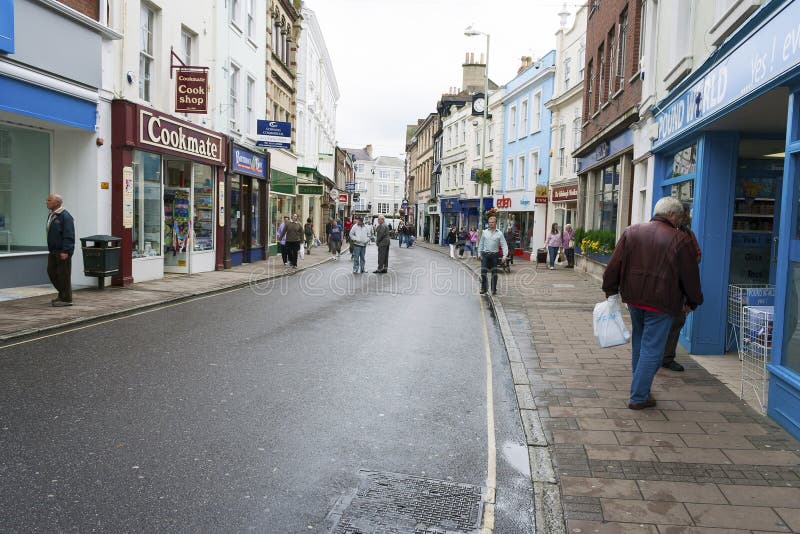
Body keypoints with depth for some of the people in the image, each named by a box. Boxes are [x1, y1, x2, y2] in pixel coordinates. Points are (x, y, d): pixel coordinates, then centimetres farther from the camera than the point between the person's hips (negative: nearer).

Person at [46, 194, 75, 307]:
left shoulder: (65, 216, -15)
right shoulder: (51, 215, 14)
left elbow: (69, 236, -19)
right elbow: (50, 233, 21)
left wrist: (65, 251, -23)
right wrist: (50, 250, 18)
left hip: (63, 252, -9)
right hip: (53, 251, 10)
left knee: (63, 275, -4)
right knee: (51, 272, 13)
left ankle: (66, 299, 4)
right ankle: (62, 294, 25)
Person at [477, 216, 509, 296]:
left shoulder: (499, 233, 0)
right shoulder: (484, 232, 7)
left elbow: (504, 245, -3)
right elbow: (481, 243, 12)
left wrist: (504, 255, -13)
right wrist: (479, 253, 6)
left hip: (494, 255, -1)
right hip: (485, 254, 1)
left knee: (494, 273, 5)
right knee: (483, 272, -3)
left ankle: (494, 289, 14)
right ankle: (483, 289, 7)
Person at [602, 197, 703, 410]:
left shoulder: (632, 232, 4)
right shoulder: (680, 240, -8)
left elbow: (615, 264, 4)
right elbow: (690, 275, -2)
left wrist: (610, 290, 12)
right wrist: (692, 302, 11)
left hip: (633, 299, 5)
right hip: (660, 304, -5)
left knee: (639, 344, 21)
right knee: (652, 349, 2)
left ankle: (640, 387, 31)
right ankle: (639, 397, 6)